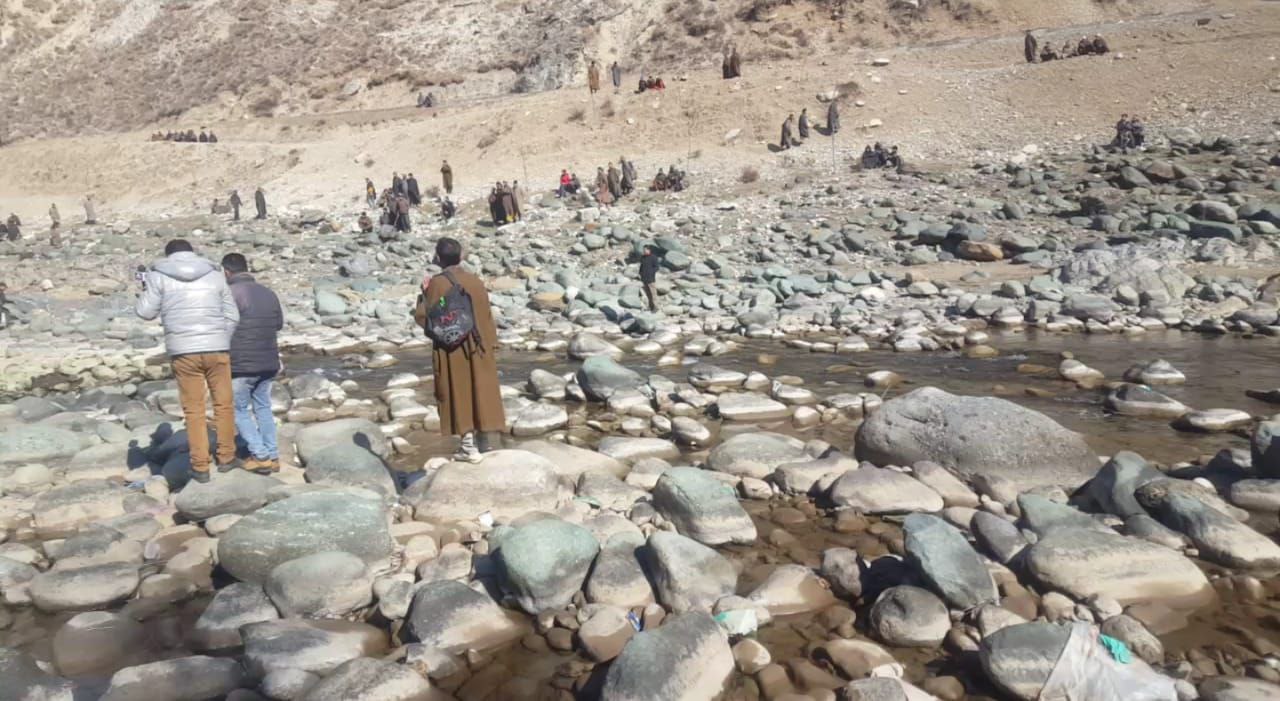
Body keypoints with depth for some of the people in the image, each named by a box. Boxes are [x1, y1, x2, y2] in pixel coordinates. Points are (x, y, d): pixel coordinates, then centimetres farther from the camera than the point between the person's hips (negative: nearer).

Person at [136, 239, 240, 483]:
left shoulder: (159, 276, 3)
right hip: (216, 348, 1)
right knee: (223, 403, 13)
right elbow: (232, 317, 7)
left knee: (194, 410, 7)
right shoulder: (215, 275, 9)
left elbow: (146, 312, 5)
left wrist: (146, 289, 23)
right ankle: (226, 457, 21)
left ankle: (200, 467, 12)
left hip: (183, 351, -1)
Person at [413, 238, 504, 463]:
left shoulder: (437, 284, -12)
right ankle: (470, 444, 21)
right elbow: (487, 317, 2)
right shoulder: (476, 282, -2)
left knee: (459, 394, 7)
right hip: (477, 348, 3)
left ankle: (468, 445, 9)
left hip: (450, 349, -3)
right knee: (476, 391, 13)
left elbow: (424, 318, -9)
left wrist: (423, 296, 7)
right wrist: (492, 348, 10)